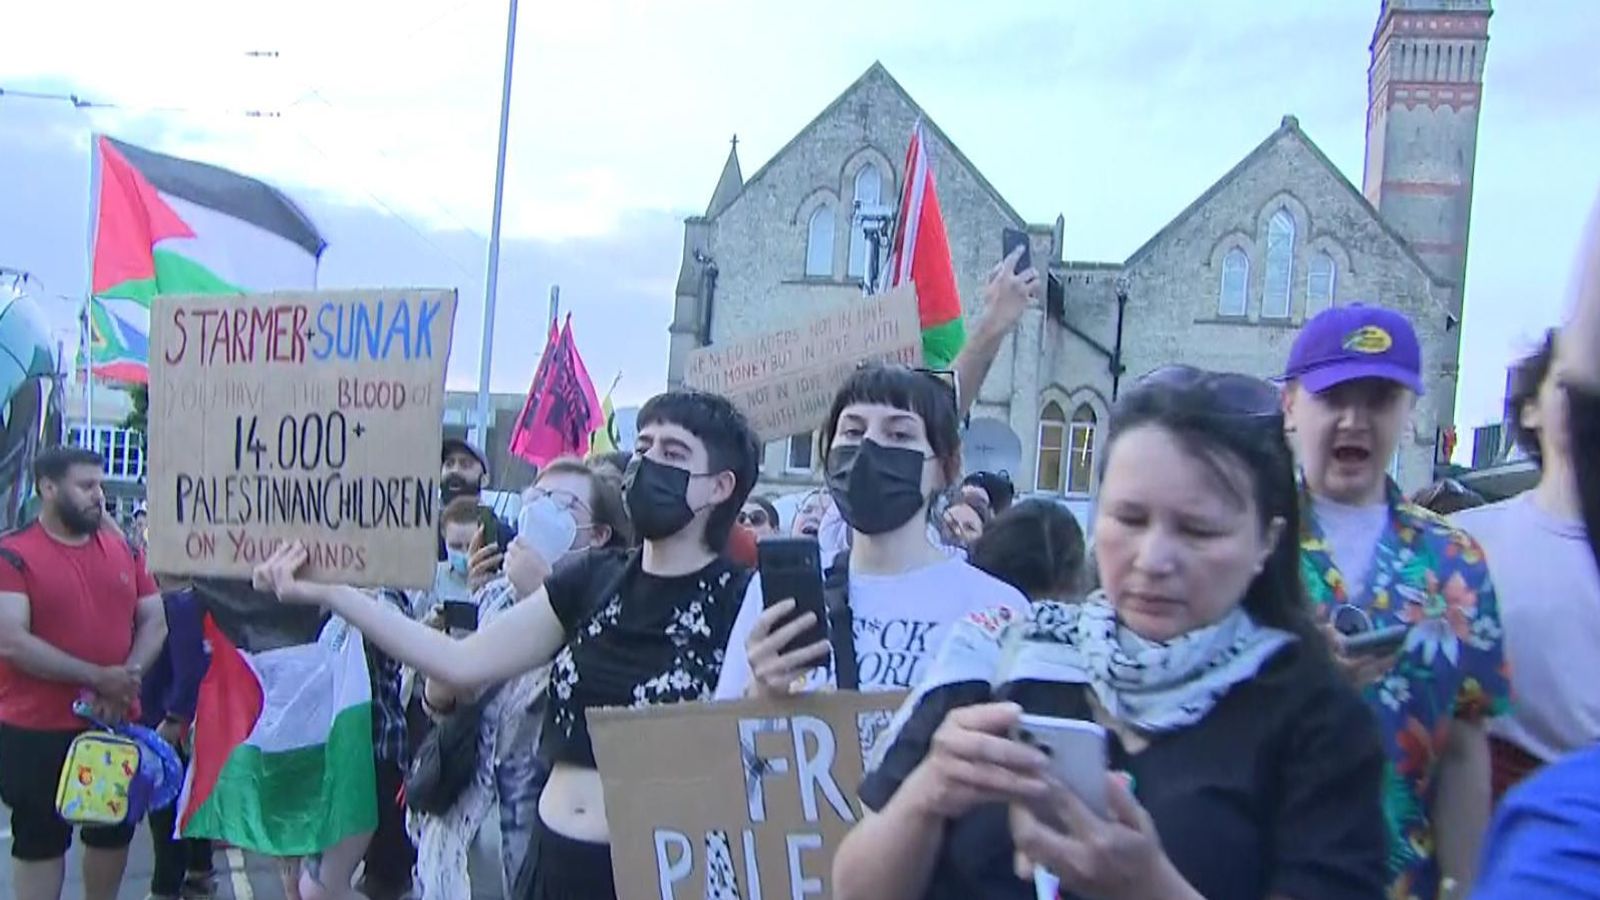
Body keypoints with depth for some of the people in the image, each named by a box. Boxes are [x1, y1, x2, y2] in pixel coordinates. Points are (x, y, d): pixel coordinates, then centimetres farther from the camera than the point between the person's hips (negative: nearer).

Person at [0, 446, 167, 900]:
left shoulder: (125, 551, 6)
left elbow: (154, 623, 7)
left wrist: (126, 678, -12)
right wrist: (97, 677, -22)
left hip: (116, 723, 5)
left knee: (114, 829, 16)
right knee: (39, 839, 8)